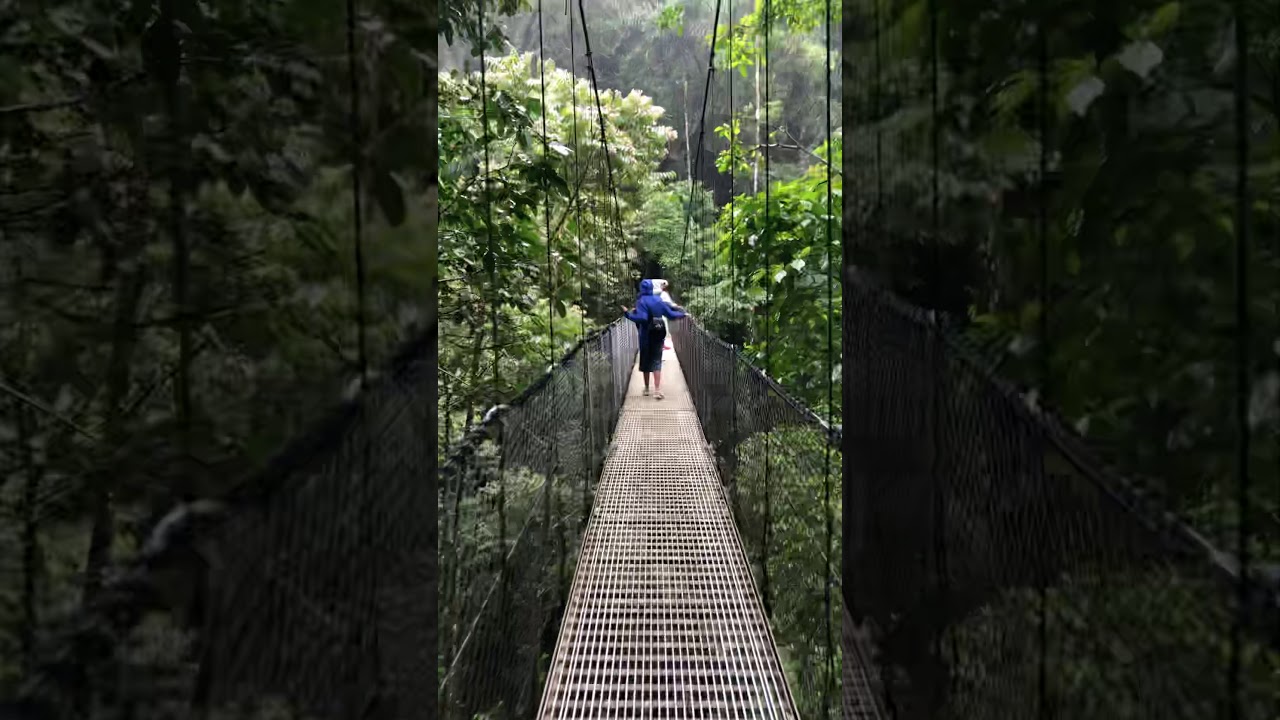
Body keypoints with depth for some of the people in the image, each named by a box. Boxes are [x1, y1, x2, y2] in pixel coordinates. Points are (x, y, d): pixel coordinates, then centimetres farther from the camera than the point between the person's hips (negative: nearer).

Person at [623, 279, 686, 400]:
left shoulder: (641, 301, -10)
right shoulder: (658, 300, 3)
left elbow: (642, 318, -24)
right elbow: (670, 314, 7)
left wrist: (628, 313, -18)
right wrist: (682, 314, 24)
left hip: (646, 335, -3)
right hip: (659, 334, 3)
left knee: (645, 361, 13)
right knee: (656, 361, 2)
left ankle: (647, 388, 23)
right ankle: (657, 390, -10)